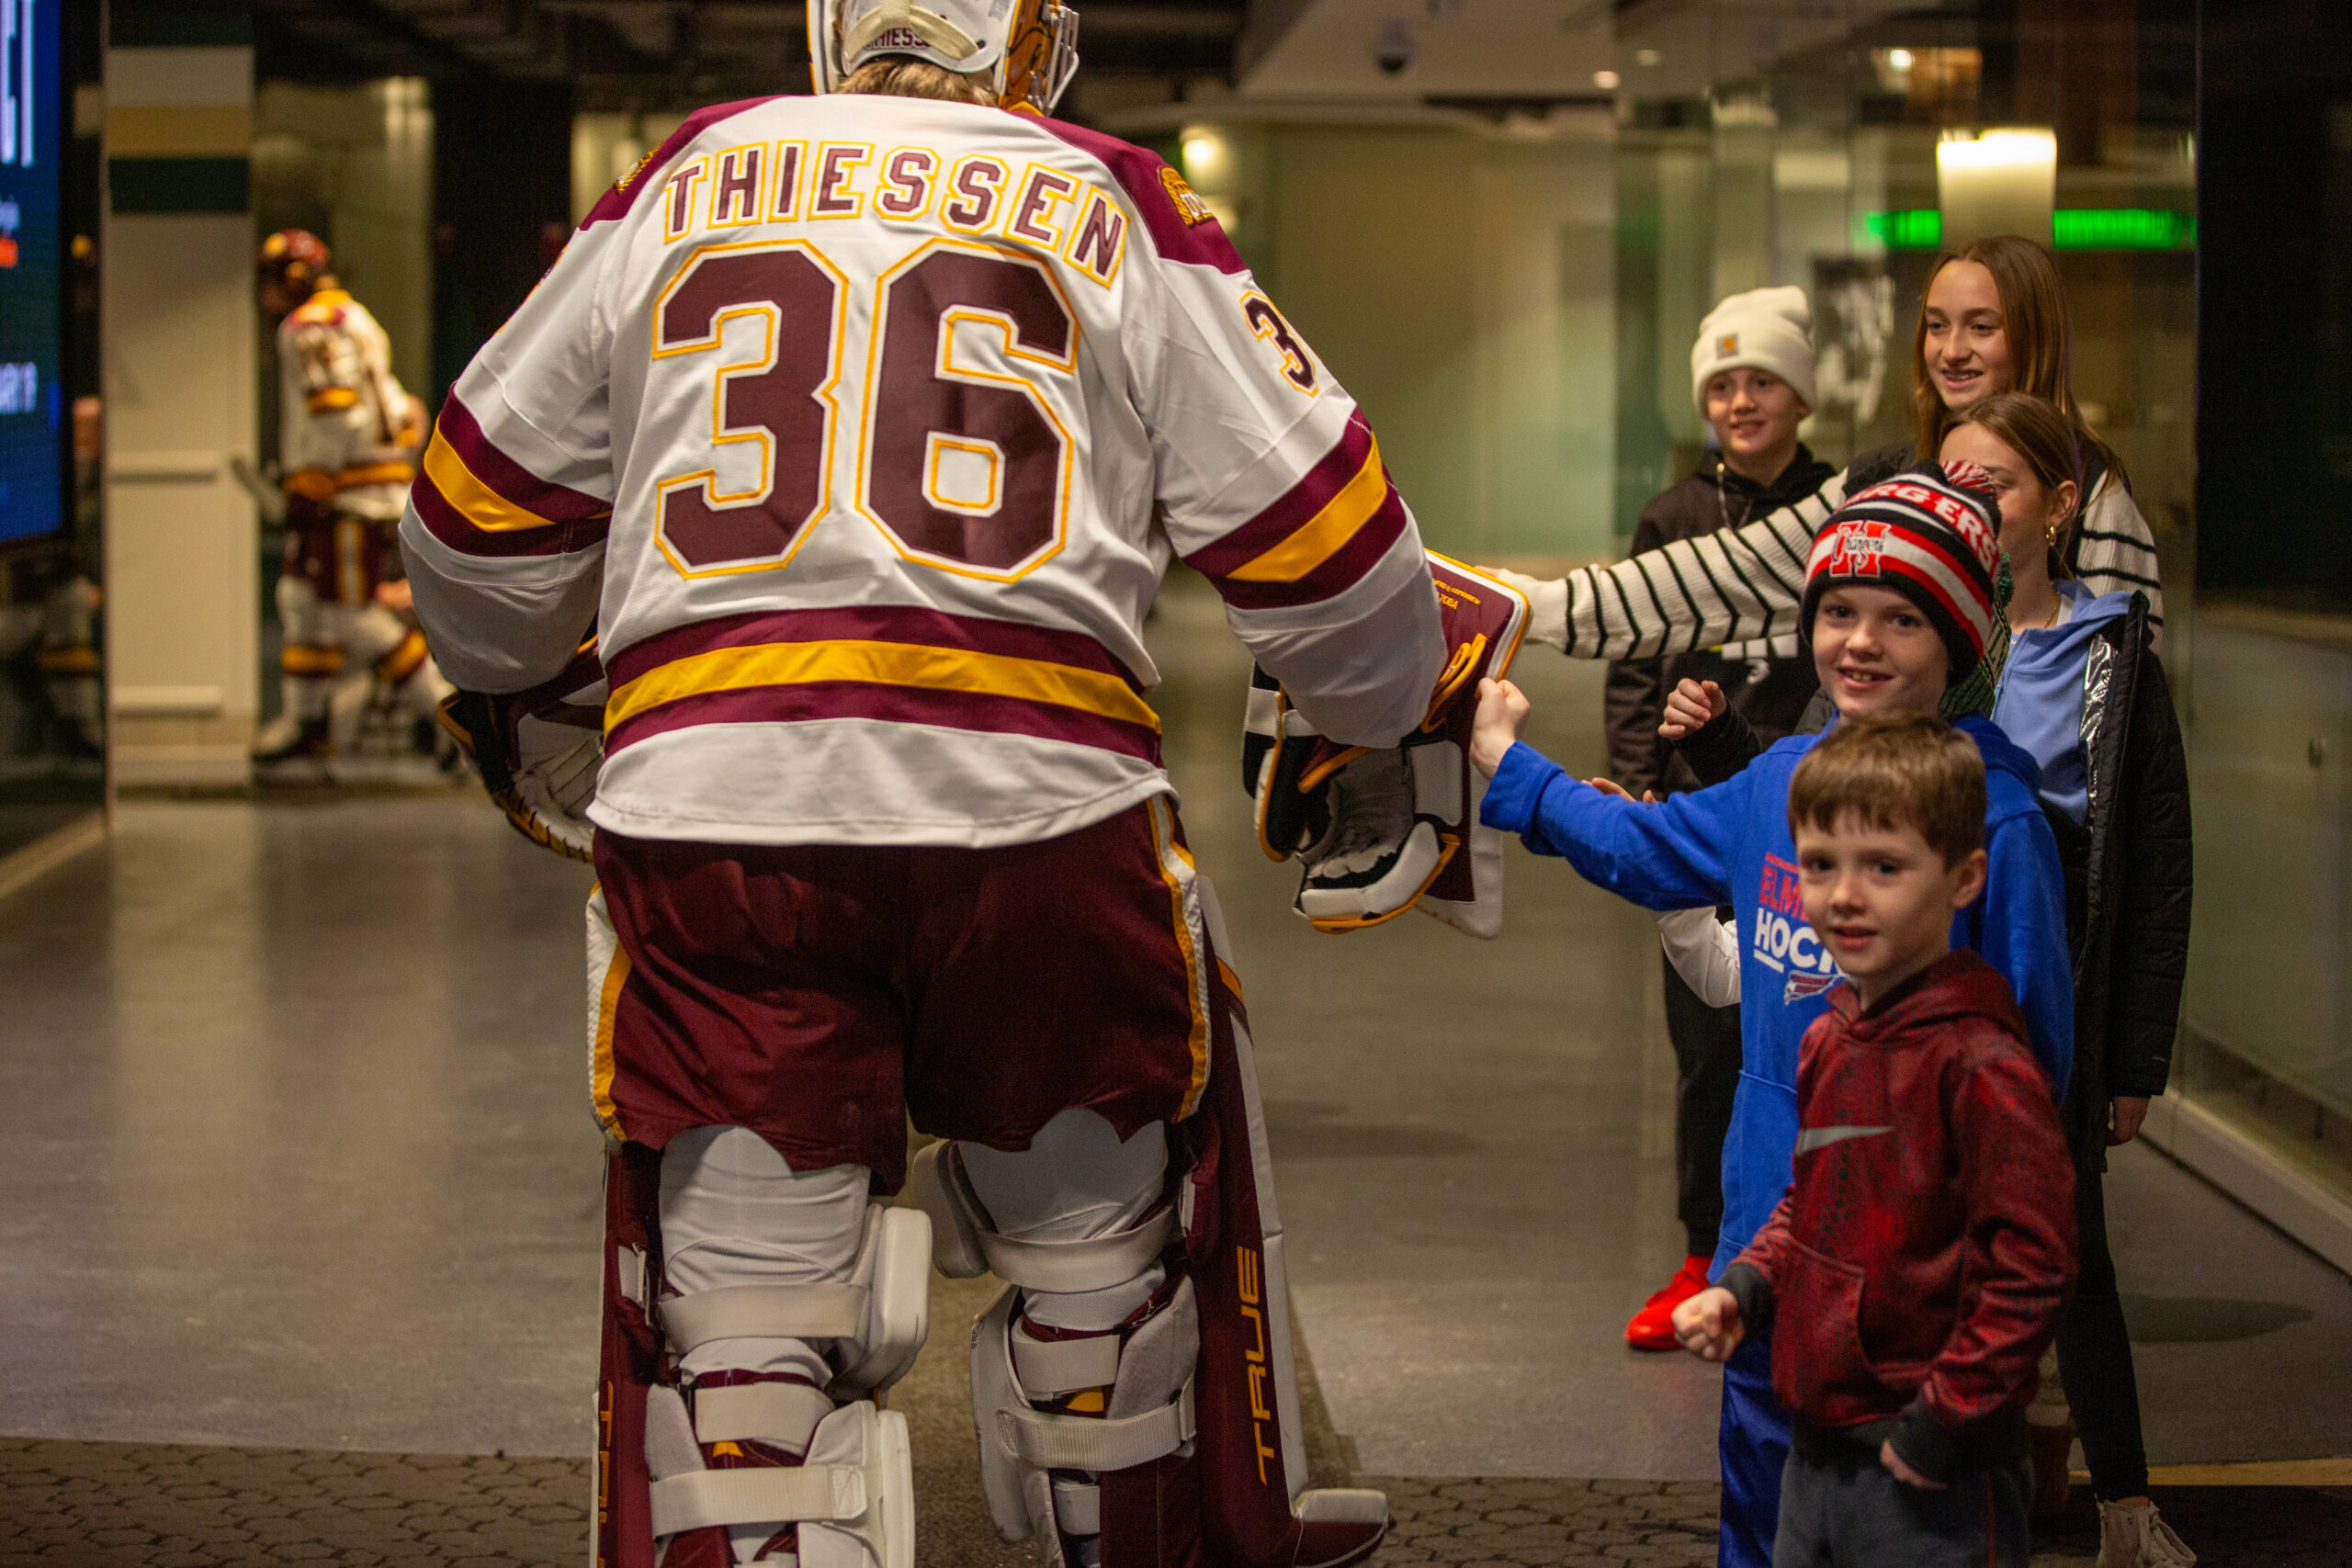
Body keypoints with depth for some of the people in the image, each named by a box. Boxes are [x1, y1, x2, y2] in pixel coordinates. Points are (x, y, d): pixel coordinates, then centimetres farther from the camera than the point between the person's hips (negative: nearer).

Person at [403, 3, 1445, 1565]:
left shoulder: (673, 194, 16)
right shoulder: (1123, 219, 11)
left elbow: (483, 518, 24)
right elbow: (1323, 547, 12)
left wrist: (495, 677, 45)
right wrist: (1402, 712, 32)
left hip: (703, 793, 1)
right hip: (1033, 794, -1)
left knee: (736, 1319, 6)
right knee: (1101, 1244, 20)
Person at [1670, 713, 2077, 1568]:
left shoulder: (1979, 1065, -18)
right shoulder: (1829, 1040, 8)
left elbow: (2030, 1266, -20)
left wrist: (1942, 1422, -17)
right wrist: (1743, 1289, 4)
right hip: (1816, 1449, 8)